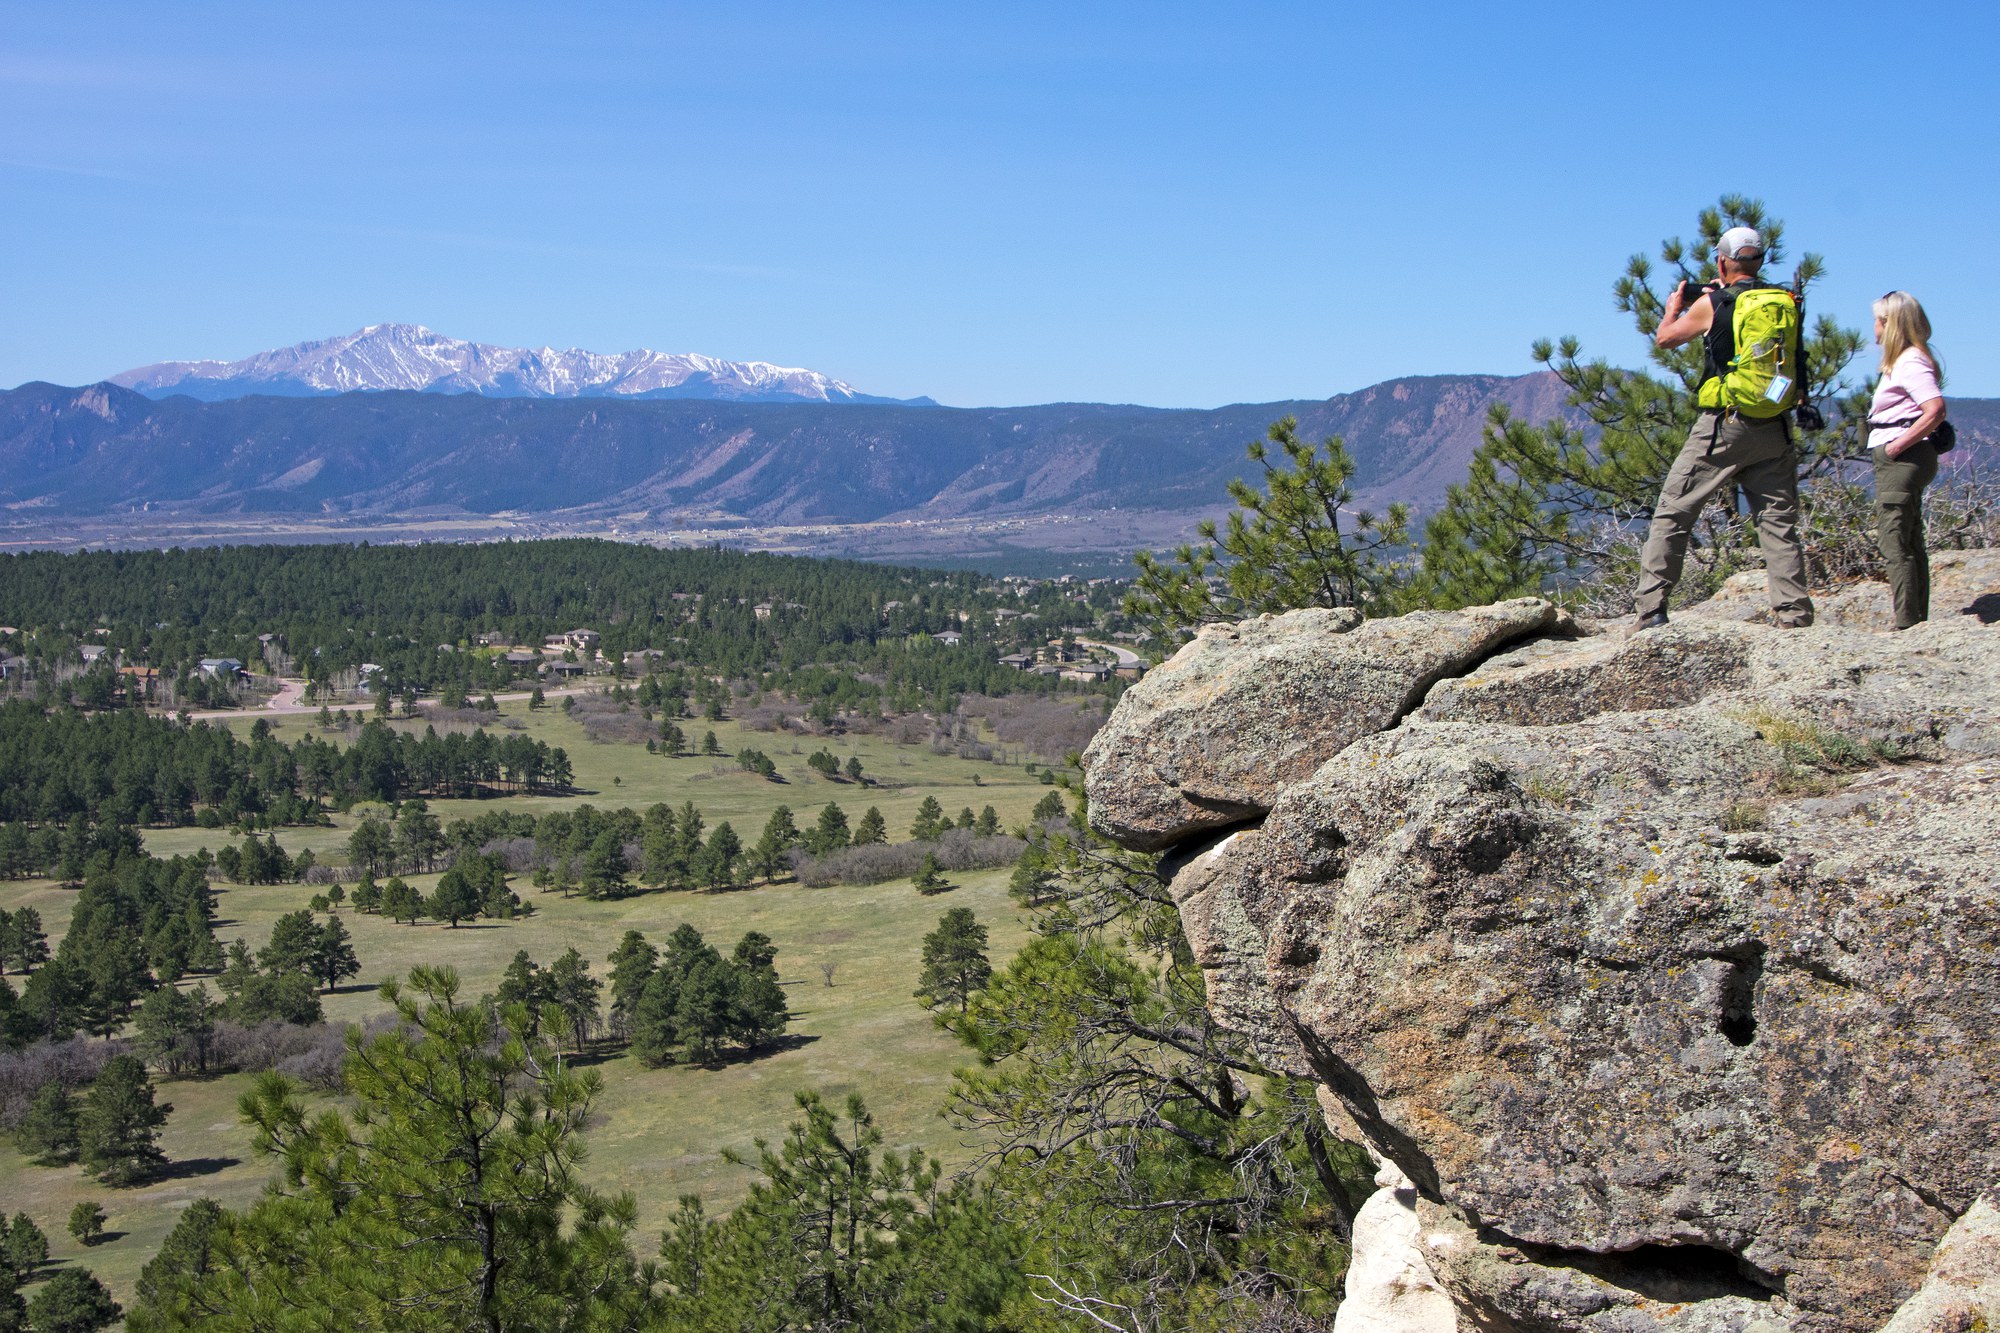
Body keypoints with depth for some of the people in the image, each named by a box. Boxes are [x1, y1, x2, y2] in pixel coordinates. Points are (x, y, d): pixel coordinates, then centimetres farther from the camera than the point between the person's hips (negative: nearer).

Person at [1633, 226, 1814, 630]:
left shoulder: (1712, 305, -5)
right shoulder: (1787, 303, 7)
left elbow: (1665, 338, 10)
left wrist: (1674, 306, 31)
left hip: (1722, 426, -4)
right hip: (1774, 430, 4)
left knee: (1672, 514, 3)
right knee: (1779, 521, 7)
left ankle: (1651, 608, 0)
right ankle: (1794, 613, 1)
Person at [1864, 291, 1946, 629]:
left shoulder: (1911, 362, -14)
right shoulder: (1903, 360, 17)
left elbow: (1935, 411, -27)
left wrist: (1897, 446, -21)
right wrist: (1895, 447, 10)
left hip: (1901, 460, -11)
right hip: (1900, 462, 11)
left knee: (1894, 544, -11)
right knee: (1910, 544, 13)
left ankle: (1907, 626, -13)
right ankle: (1919, 621, 19)